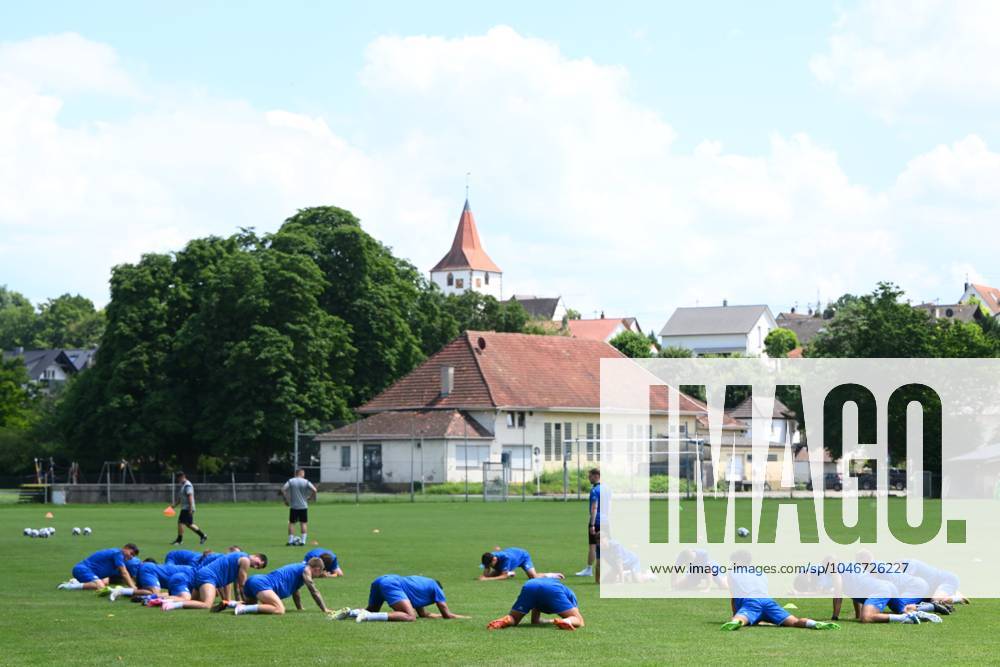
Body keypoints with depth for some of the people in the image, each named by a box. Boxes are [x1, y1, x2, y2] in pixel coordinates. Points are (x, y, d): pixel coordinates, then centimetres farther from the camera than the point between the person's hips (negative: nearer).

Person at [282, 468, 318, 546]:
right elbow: (314, 490, -13)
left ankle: (290, 541, 2)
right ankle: (303, 541, 0)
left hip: (293, 506, 0)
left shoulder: (290, 481, 2)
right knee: (303, 523, 6)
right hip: (303, 506, 0)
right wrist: (311, 497, 3)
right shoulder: (306, 482, -2)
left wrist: (286, 499, 1)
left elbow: (283, 490, -8)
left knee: (291, 523, 7)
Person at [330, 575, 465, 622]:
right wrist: (463, 618, 33)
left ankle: (349, 612, -1)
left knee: (371, 611, 31)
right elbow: (447, 615, 18)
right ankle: (368, 617, -34)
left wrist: (441, 615, 45)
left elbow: (423, 614, 41)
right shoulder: (435, 587, 18)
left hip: (380, 581, 9)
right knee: (410, 617, -23)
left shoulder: (422, 583, 39)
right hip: (392, 584, -9)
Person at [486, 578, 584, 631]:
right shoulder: (569, 593, 41)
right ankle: (565, 621, -33)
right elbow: (580, 622, 33)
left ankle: (505, 621, -20)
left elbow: (534, 621, 46)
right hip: (553, 589, -3)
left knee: (513, 619, 17)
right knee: (577, 620, 3)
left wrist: (551, 620, 57)